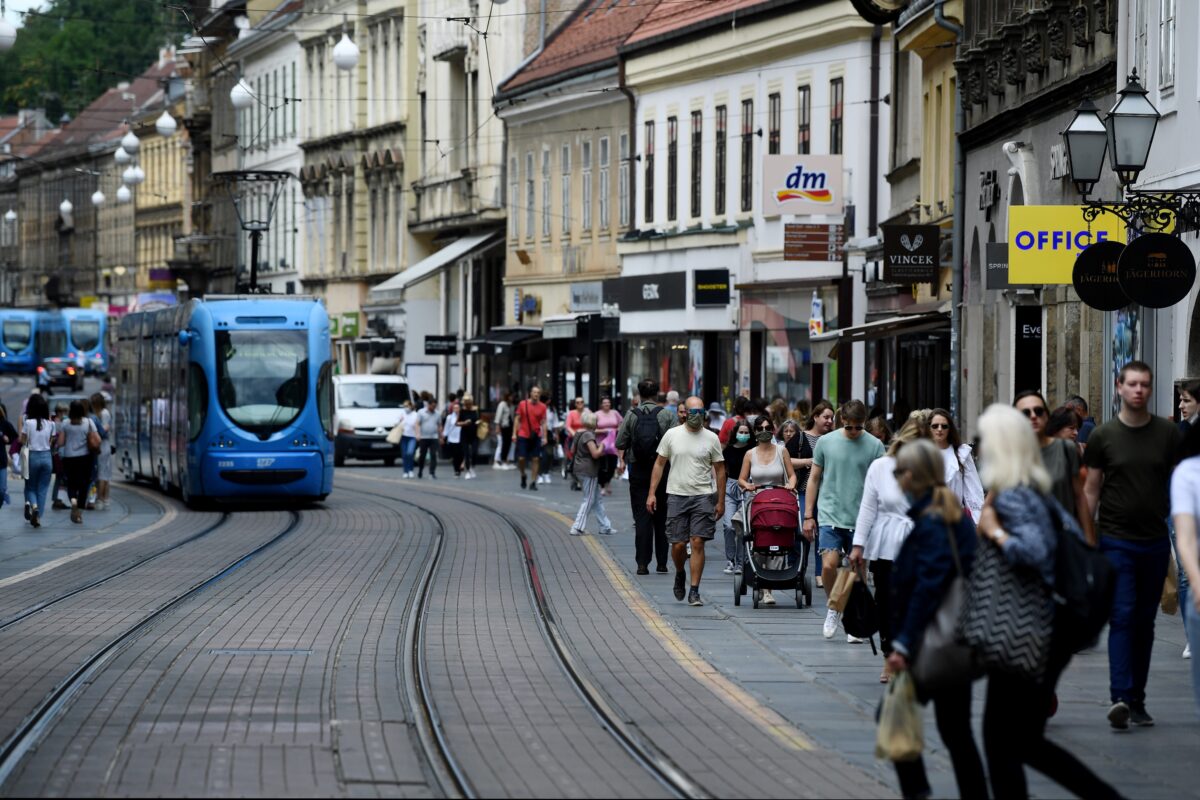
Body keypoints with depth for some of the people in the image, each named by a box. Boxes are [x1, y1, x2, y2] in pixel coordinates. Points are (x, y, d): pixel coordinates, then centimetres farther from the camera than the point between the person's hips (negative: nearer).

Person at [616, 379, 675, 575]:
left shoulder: (631, 415, -1)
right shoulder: (667, 414, -3)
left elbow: (621, 443, 0)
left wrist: (622, 460, 18)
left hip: (638, 471, 0)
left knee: (642, 517, 1)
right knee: (662, 518, 9)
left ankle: (642, 563, -5)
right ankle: (662, 562, 12)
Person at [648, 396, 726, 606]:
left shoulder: (711, 438, 3)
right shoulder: (672, 435, 3)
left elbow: (720, 470, 7)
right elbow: (659, 464, 7)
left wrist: (721, 501, 5)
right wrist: (652, 493, 0)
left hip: (703, 496, 0)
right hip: (677, 495, 0)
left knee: (697, 543, -6)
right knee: (678, 544, 1)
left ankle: (694, 591, -2)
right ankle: (680, 575, 32)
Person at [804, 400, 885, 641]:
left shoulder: (875, 446, 1)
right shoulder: (825, 442, 3)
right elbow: (814, 479, 10)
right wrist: (808, 516, 7)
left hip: (861, 519, 0)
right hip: (830, 516, 0)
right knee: (829, 565, -15)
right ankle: (833, 608, 11)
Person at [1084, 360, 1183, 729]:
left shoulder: (1168, 434, 5)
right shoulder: (1103, 436, 0)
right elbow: (1091, 490, 4)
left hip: (1155, 542, 3)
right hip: (1117, 542, -2)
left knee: (1145, 622, 8)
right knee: (1122, 617, -13)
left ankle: (1137, 702, 14)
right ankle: (1120, 698, -20)